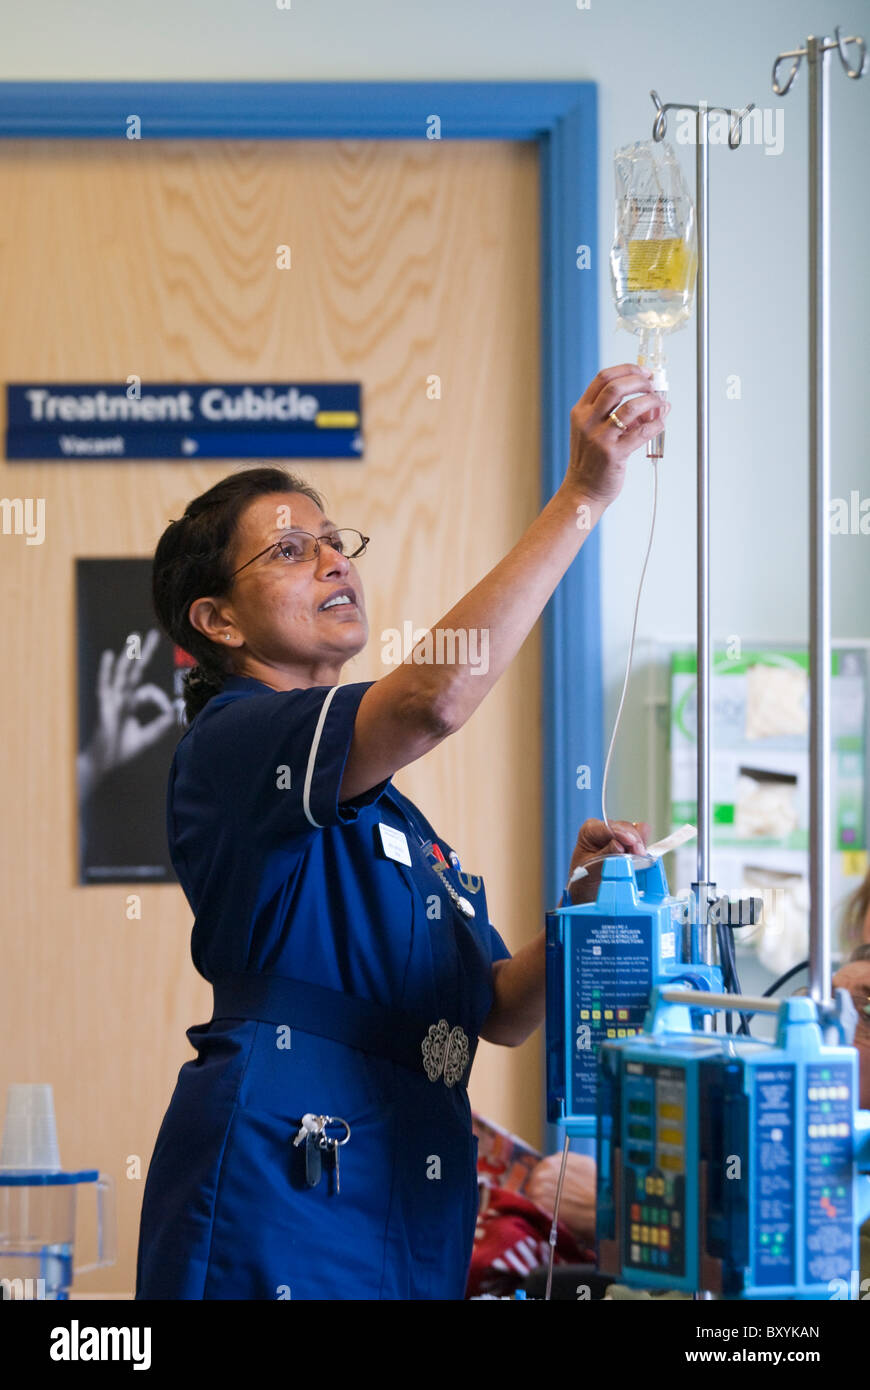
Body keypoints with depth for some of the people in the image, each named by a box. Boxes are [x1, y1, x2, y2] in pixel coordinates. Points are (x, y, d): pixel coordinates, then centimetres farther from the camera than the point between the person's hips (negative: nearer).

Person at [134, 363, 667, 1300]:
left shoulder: (386, 809, 24)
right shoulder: (230, 741, -5)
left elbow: (501, 1013, 20)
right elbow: (436, 695, -24)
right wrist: (583, 495, -21)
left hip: (412, 1220, 8)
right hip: (278, 1192, -8)